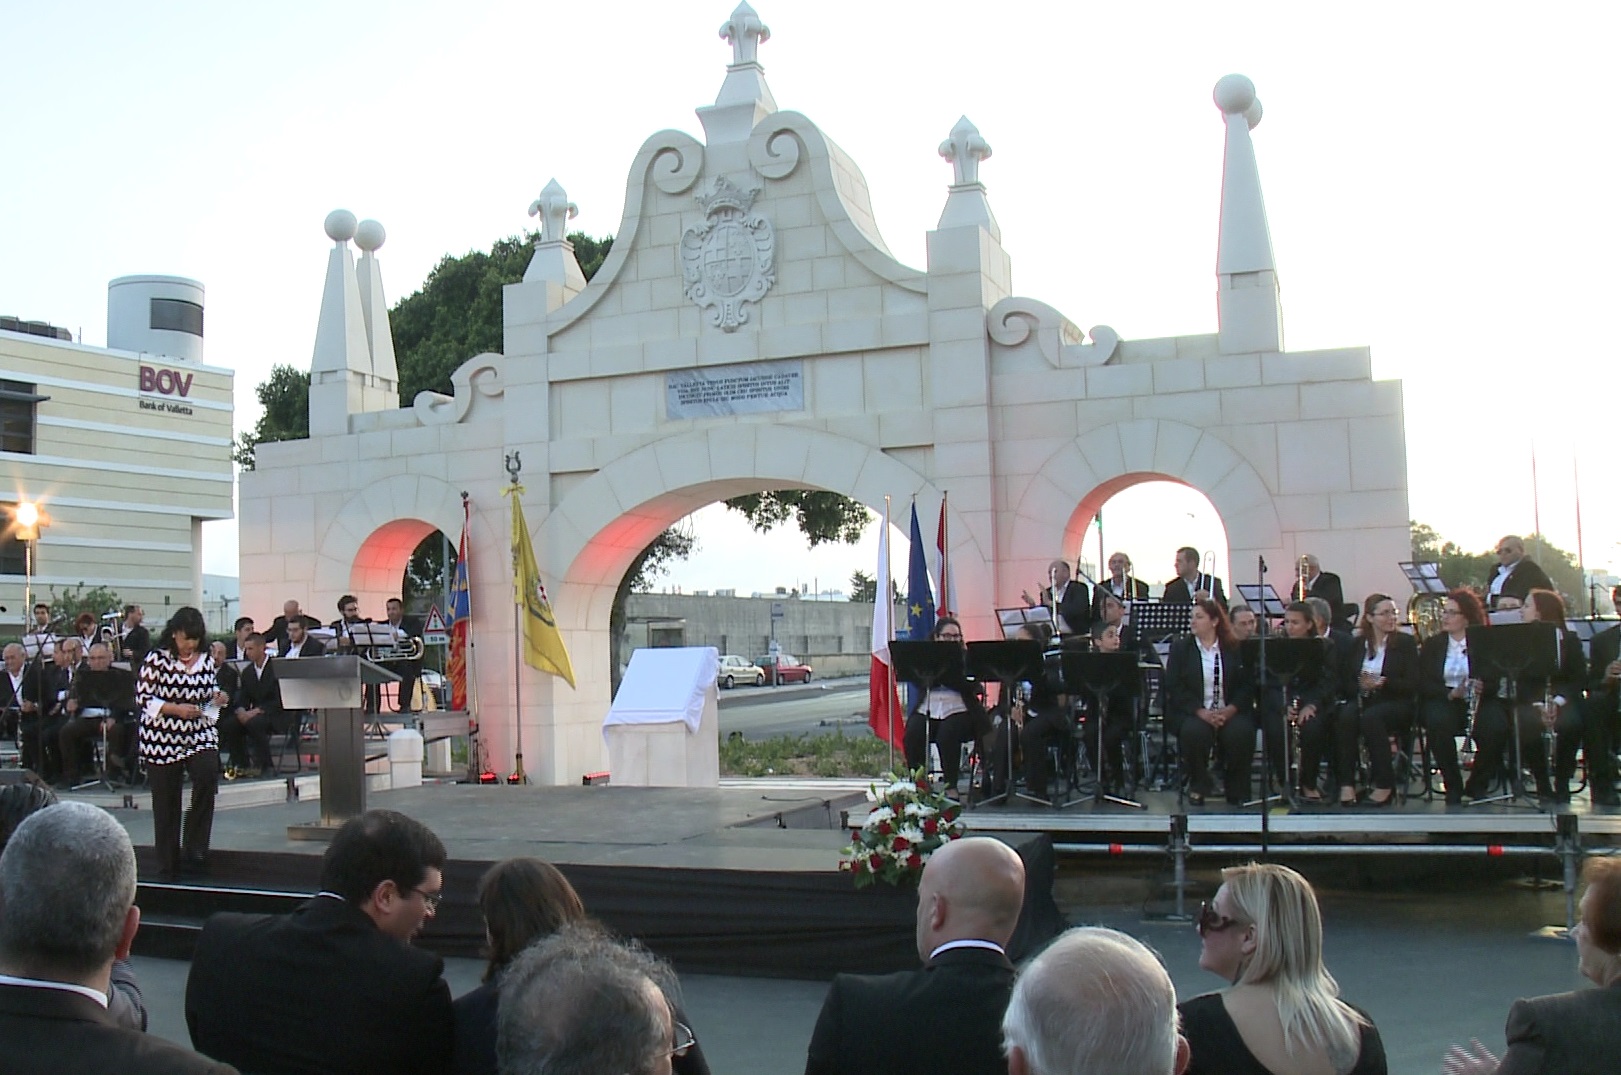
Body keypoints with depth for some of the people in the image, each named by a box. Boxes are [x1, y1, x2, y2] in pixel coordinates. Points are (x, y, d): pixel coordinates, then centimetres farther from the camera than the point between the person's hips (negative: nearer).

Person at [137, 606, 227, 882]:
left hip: (200, 734, 3)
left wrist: (217, 699, -4)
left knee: (208, 774, -26)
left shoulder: (206, 659, 6)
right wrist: (176, 709, -19)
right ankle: (168, 867, 17)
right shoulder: (157, 659, -7)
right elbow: (142, 698, -7)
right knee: (166, 804, 4)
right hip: (163, 739, -2)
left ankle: (196, 846, -13)